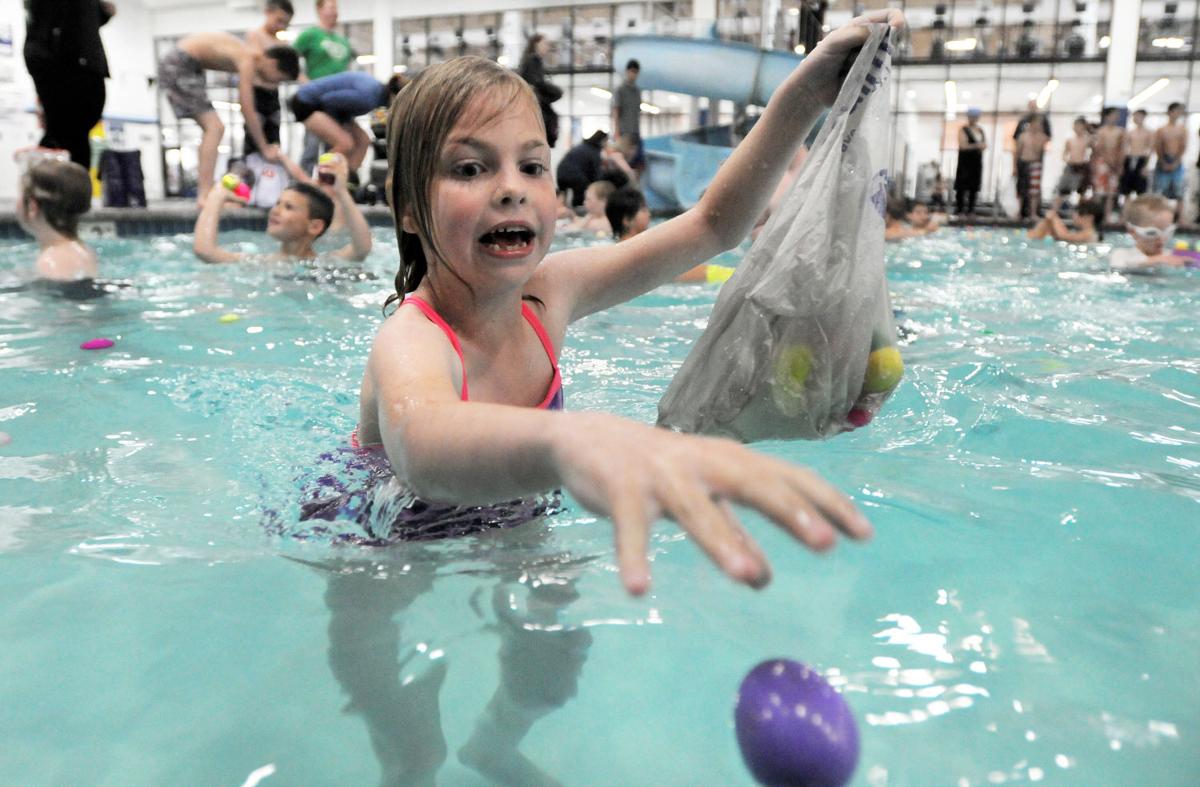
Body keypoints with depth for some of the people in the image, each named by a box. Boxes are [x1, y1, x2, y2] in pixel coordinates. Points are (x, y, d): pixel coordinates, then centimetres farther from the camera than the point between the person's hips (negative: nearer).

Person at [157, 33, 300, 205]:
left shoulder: (247, 56, 10)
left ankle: (203, 193, 14)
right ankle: (205, 196, -21)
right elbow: (248, 112, -18)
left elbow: (247, 110, 18)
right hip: (179, 66, -10)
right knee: (215, 127, -15)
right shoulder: (248, 60, -17)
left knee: (212, 128, 14)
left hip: (180, 65, 10)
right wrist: (265, 149, -11)